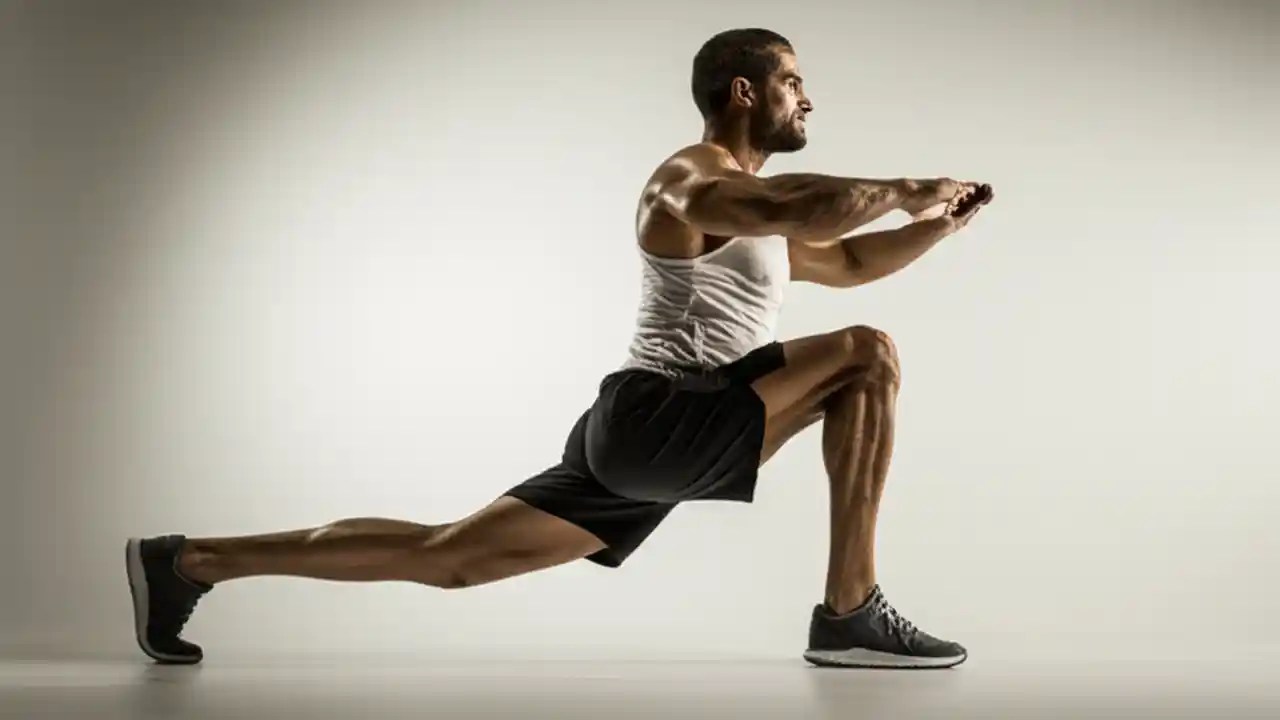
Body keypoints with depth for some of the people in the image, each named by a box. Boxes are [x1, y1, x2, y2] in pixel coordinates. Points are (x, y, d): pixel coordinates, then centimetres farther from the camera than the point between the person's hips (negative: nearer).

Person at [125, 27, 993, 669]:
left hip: (644, 438, 10)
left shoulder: (748, 207, 25)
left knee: (442, 558, 9)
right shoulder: (693, 178, -7)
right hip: (660, 423, -10)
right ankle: (852, 614, -11)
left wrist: (940, 224, 27)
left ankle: (187, 562, 13)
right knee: (868, 354, -12)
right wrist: (905, 189, -12)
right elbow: (814, 209, -27)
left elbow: (845, 262, 38)